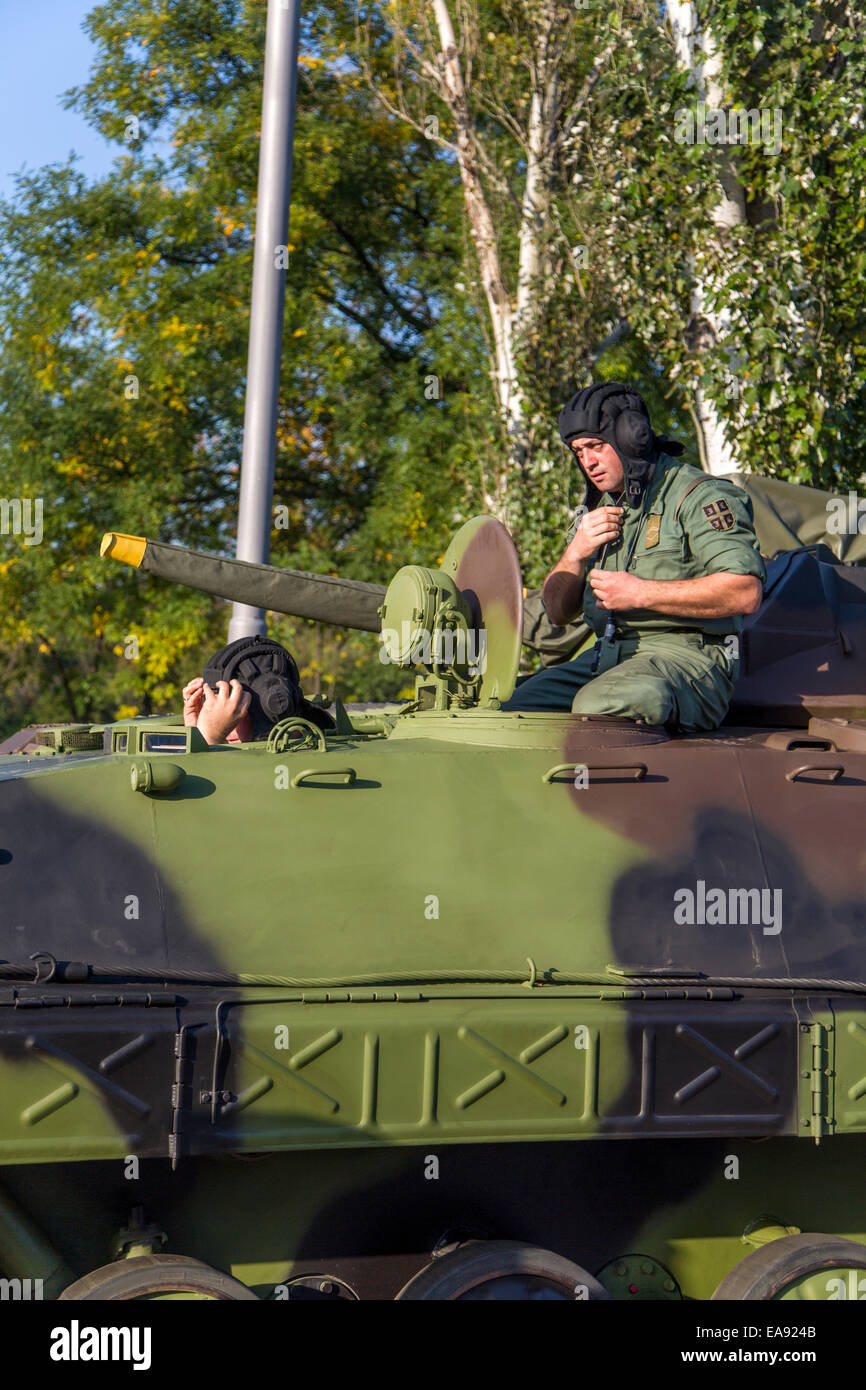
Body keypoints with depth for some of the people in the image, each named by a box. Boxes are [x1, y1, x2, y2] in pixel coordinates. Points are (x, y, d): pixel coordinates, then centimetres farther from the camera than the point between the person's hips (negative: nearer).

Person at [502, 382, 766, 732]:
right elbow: (558, 612, 22)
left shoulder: (700, 497, -4)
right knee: (515, 707, -13)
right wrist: (575, 553, 0)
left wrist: (641, 593, -19)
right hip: (606, 656, 8)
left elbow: (746, 593, -19)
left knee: (597, 706, -36)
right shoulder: (599, 507, 21)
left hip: (686, 656, -8)